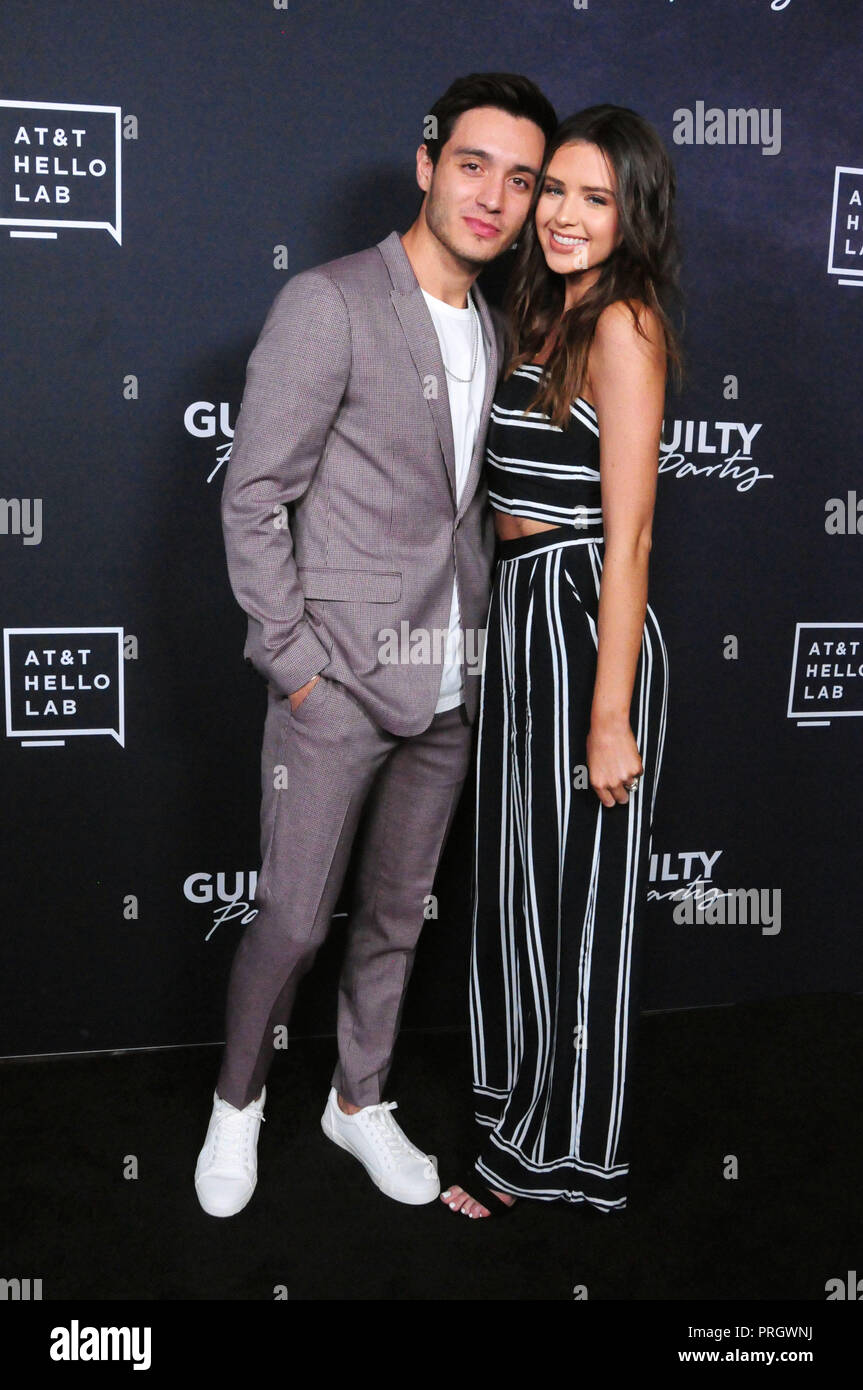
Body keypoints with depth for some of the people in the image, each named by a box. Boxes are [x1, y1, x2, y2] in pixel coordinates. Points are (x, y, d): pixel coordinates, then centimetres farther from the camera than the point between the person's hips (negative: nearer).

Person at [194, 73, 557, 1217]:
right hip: (339, 682, -6)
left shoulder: (493, 330, 11)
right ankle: (238, 1102, 29)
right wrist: (294, 662, -13)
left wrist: (474, 647, 9)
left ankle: (360, 1101, 36)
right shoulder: (327, 305, -10)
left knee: (397, 914, 16)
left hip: (448, 690, 6)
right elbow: (253, 499, -11)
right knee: (293, 922, 3)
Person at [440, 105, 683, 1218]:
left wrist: (611, 718, -19)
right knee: (514, 874, 17)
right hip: (518, 616, 9)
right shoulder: (546, 317, 14)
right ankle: (519, 1101, 37)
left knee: (577, 895, 4)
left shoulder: (623, 326, -13)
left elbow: (629, 538, -18)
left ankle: (560, 1153, 23)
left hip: (586, 622, -9)